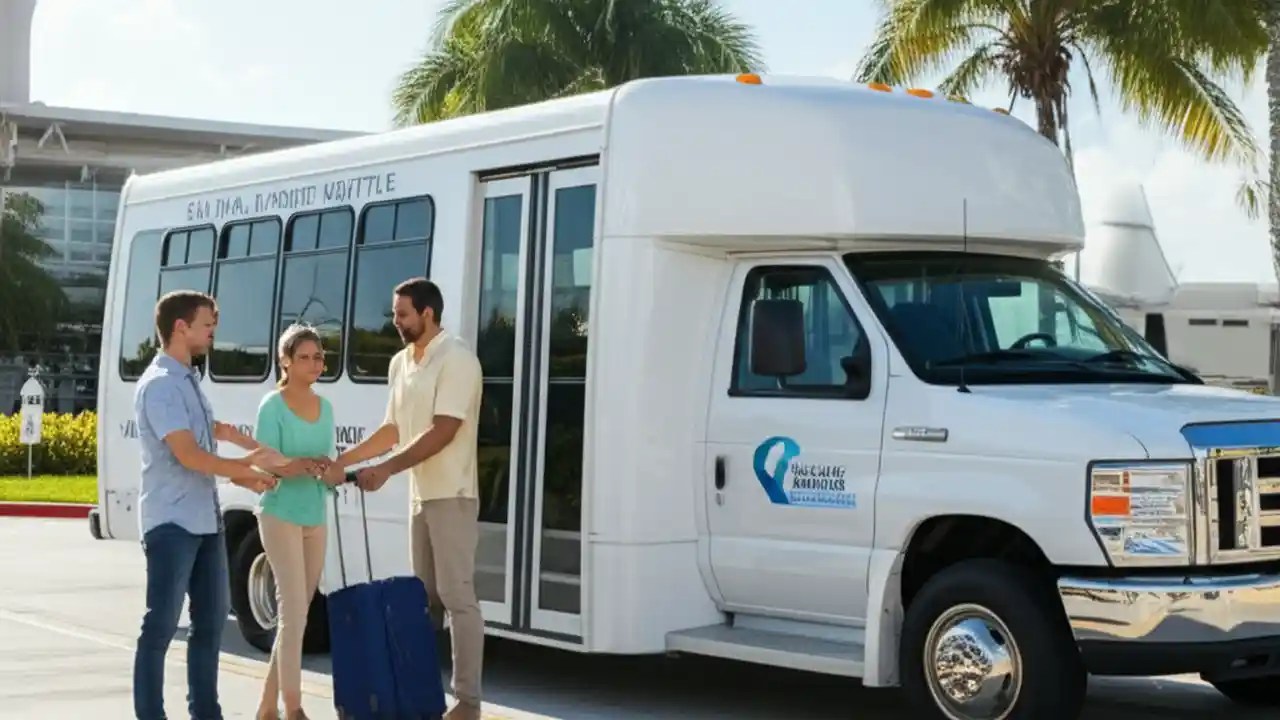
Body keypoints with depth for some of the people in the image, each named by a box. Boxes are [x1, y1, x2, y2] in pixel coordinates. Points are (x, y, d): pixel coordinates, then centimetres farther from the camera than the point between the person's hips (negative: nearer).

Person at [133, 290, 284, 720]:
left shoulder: (188, 379, 14)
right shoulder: (159, 384, -15)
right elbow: (189, 456, -21)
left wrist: (242, 473, 10)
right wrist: (245, 467, -9)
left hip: (206, 519, 9)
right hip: (172, 523, -9)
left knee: (211, 619, 13)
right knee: (162, 623, -6)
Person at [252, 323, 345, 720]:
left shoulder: (325, 407, 11)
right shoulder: (273, 406, -9)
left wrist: (333, 473, -9)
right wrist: (304, 465, -29)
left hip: (316, 519, 7)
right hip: (281, 517, -7)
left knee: (295, 614, 8)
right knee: (294, 613, -11)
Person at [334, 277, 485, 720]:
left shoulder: (456, 359, -14)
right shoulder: (400, 364, 13)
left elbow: (444, 431, -21)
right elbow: (393, 430, 18)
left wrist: (386, 469, -23)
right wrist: (344, 460, 8)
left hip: (452, 495, -8)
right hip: (420, 495, 9)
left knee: (457, 596, -8)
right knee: (425, 596, 13)